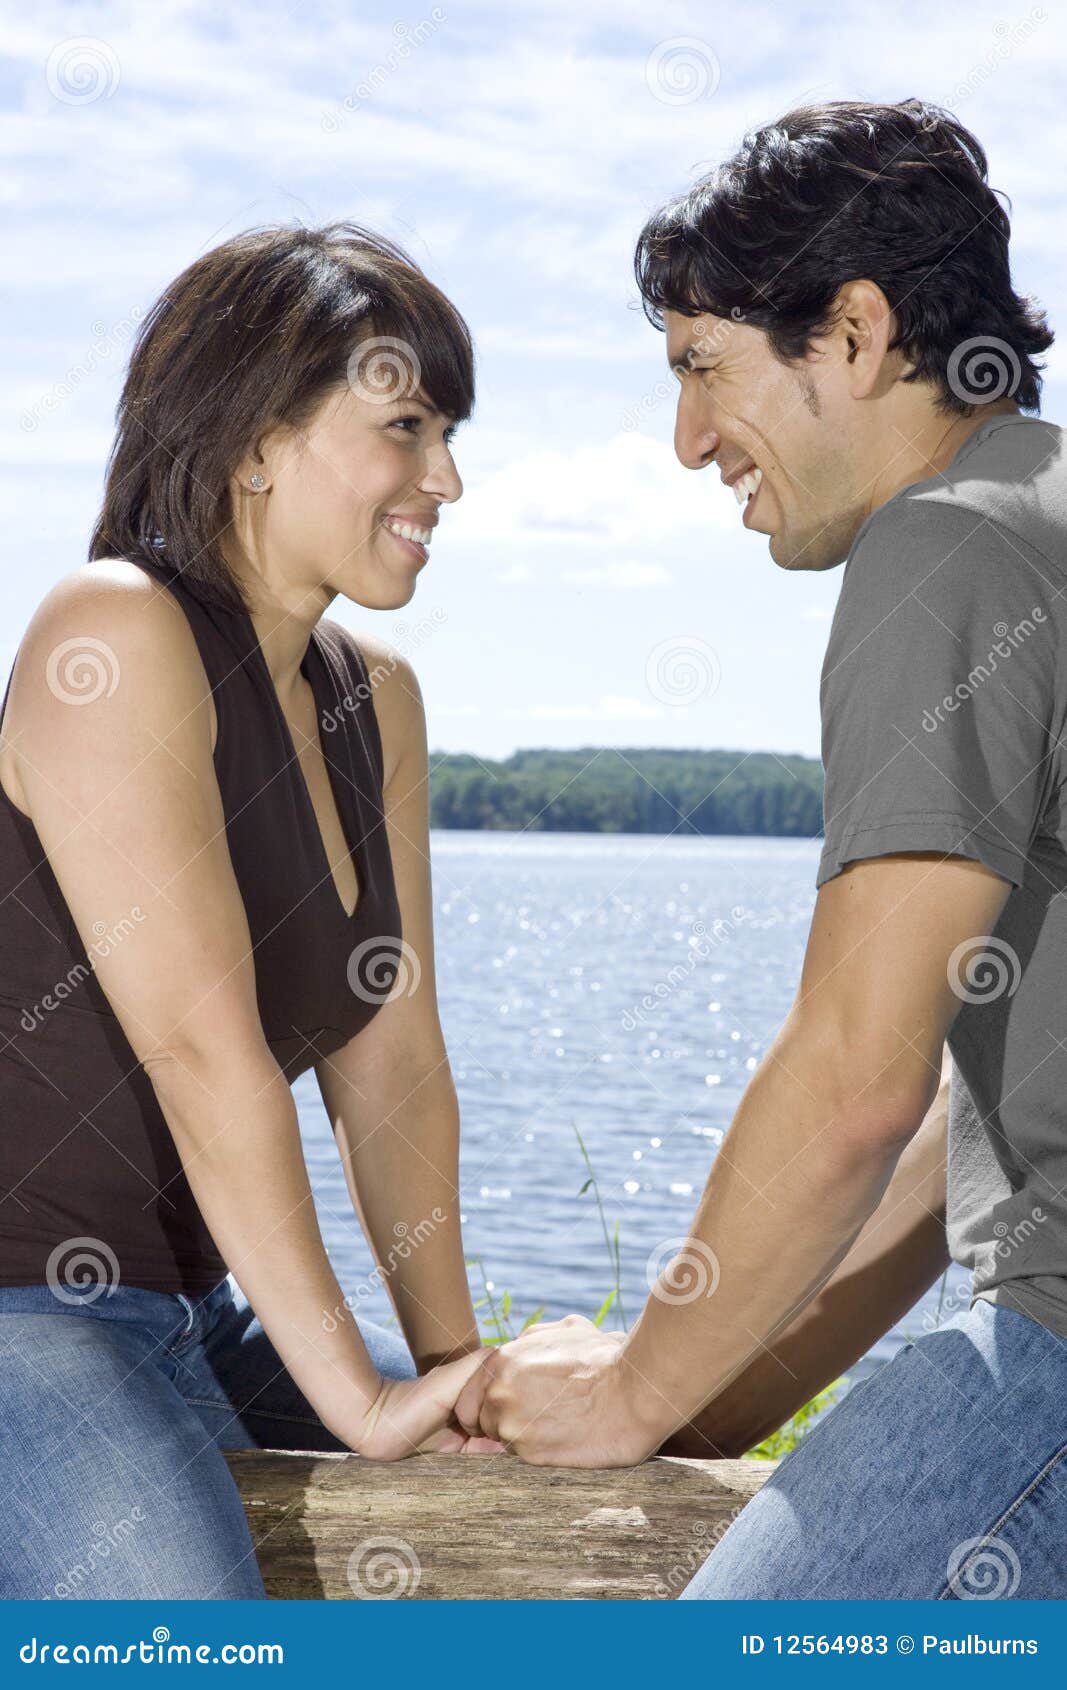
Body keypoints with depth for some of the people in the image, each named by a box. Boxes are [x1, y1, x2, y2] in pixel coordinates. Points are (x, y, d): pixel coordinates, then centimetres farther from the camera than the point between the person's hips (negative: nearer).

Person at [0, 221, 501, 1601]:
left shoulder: (373, 700, 9)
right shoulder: (116, 634, -16)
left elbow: (393, 1064, 5)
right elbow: (204, 1046, -20)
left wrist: (452, 1363, -2)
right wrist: (355, 1390, -17)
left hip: (205, 1314, 9)